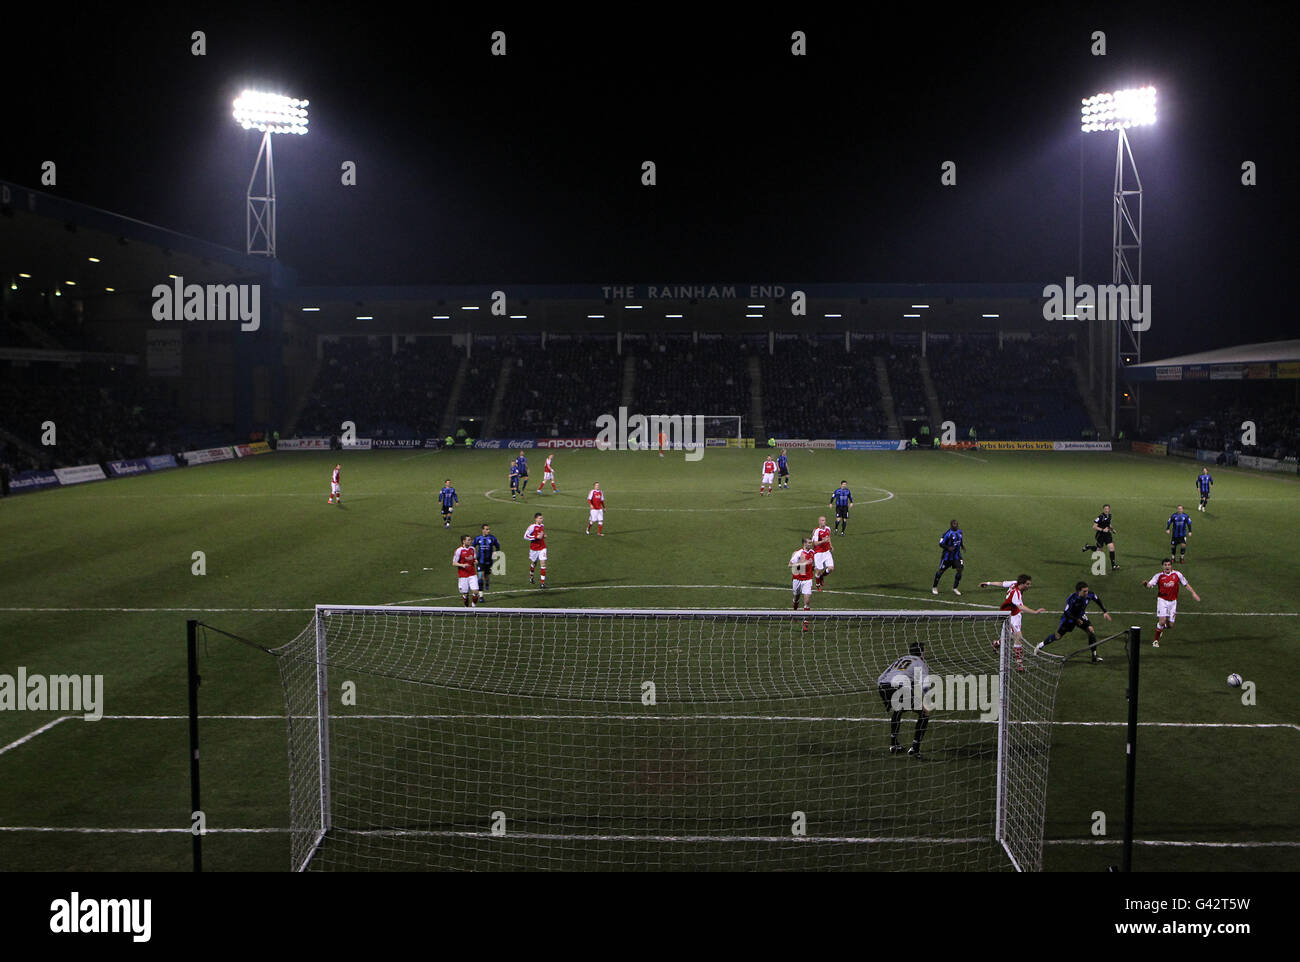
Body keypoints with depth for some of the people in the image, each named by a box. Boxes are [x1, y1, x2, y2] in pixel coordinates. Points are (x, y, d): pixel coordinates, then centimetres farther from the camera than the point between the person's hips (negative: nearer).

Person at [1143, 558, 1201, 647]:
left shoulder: (1177, 574, -2)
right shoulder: (1159, 576, -7)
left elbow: (1186, 584, 10)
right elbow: (1150, 585, -15)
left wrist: (1193, 592, 3)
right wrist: (1145, 584, -37)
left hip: (1173, 601, 3)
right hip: (1162, 600, -3)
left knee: (1170, 625, 4)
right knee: (1162, 621, -18)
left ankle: (1161, 628, 40)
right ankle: (1156, 640, -2)